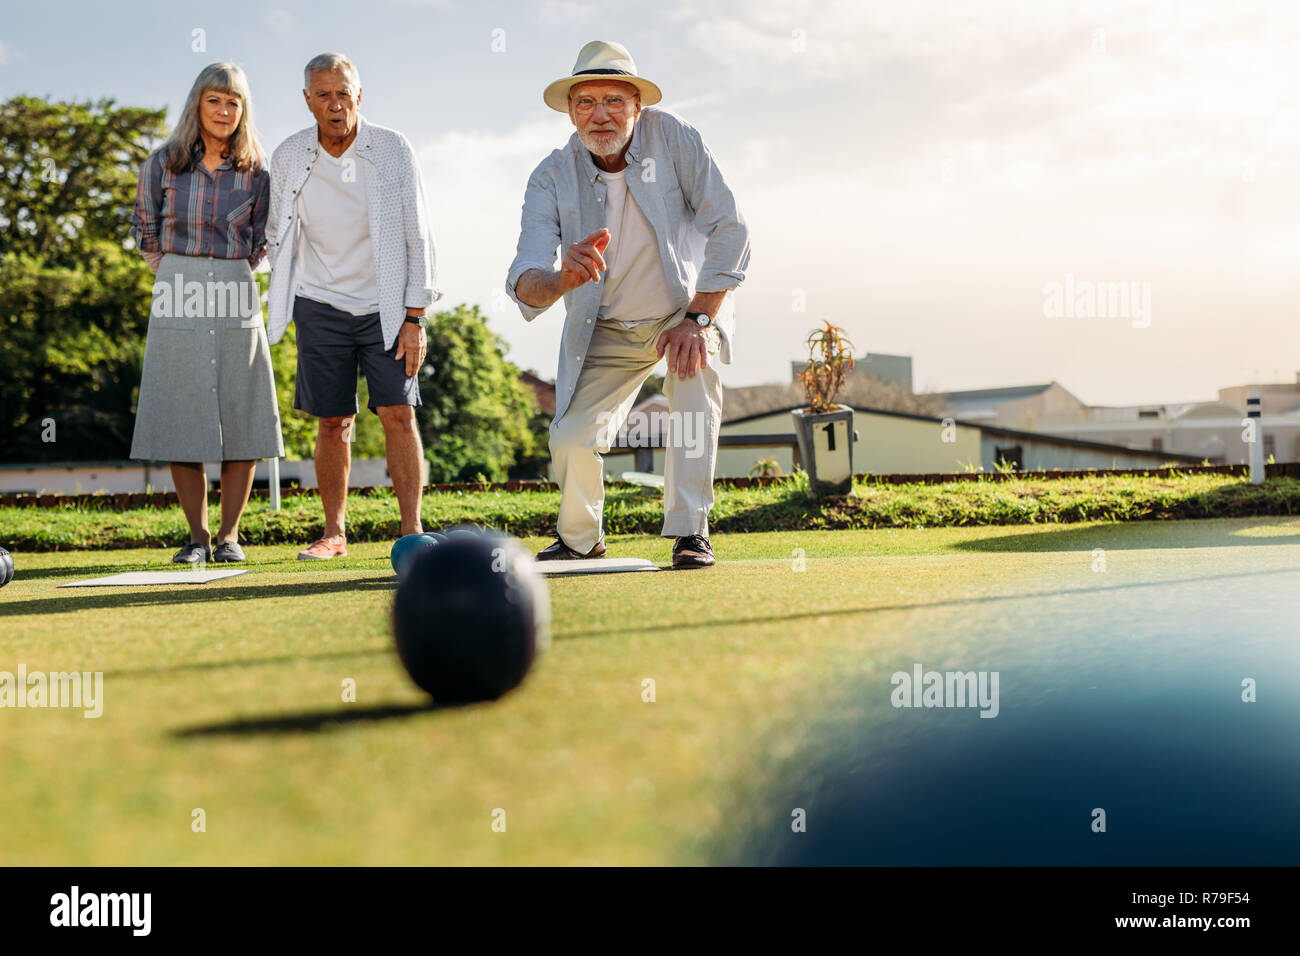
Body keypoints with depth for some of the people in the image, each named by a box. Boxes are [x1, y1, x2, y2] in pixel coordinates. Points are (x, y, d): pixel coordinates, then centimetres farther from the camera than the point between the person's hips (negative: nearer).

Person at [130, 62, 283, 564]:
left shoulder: (256, 170, 3)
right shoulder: (163, 162, 3)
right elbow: (144, 230, 12)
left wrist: (227, 278, 10)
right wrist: (179, 278, 13)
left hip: (236, 300, 0)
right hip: (177, 301, 0)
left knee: (240, 419, -1)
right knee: (182, 419, 0)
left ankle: (229, 534, 9)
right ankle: (197, 535, 8)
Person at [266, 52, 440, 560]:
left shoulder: (392, 149, -8)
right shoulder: (289, 156, -2)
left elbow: (417, 237, -6)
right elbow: (278, 235, 12)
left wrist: (414, 316, -10)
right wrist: (284, 300, 10)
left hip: (385, 307, -1)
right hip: (320, 307, 2)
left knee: (398, 413, -11)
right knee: (332, 423, 3)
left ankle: (412, 531, -6)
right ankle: (335, 533, 17)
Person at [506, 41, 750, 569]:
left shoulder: (671, 137, -19)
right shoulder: (551, 178, -16)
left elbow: (728, 228, -19)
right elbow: (523, 283, -27)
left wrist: (697, 319, -26)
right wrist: (563, 279, -51)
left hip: (688, 307, -1)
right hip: (606, 331, 1)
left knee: (695, 376, -30)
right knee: (571, 438, -9)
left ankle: (690, 532, -17)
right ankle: (579, 539, 21)